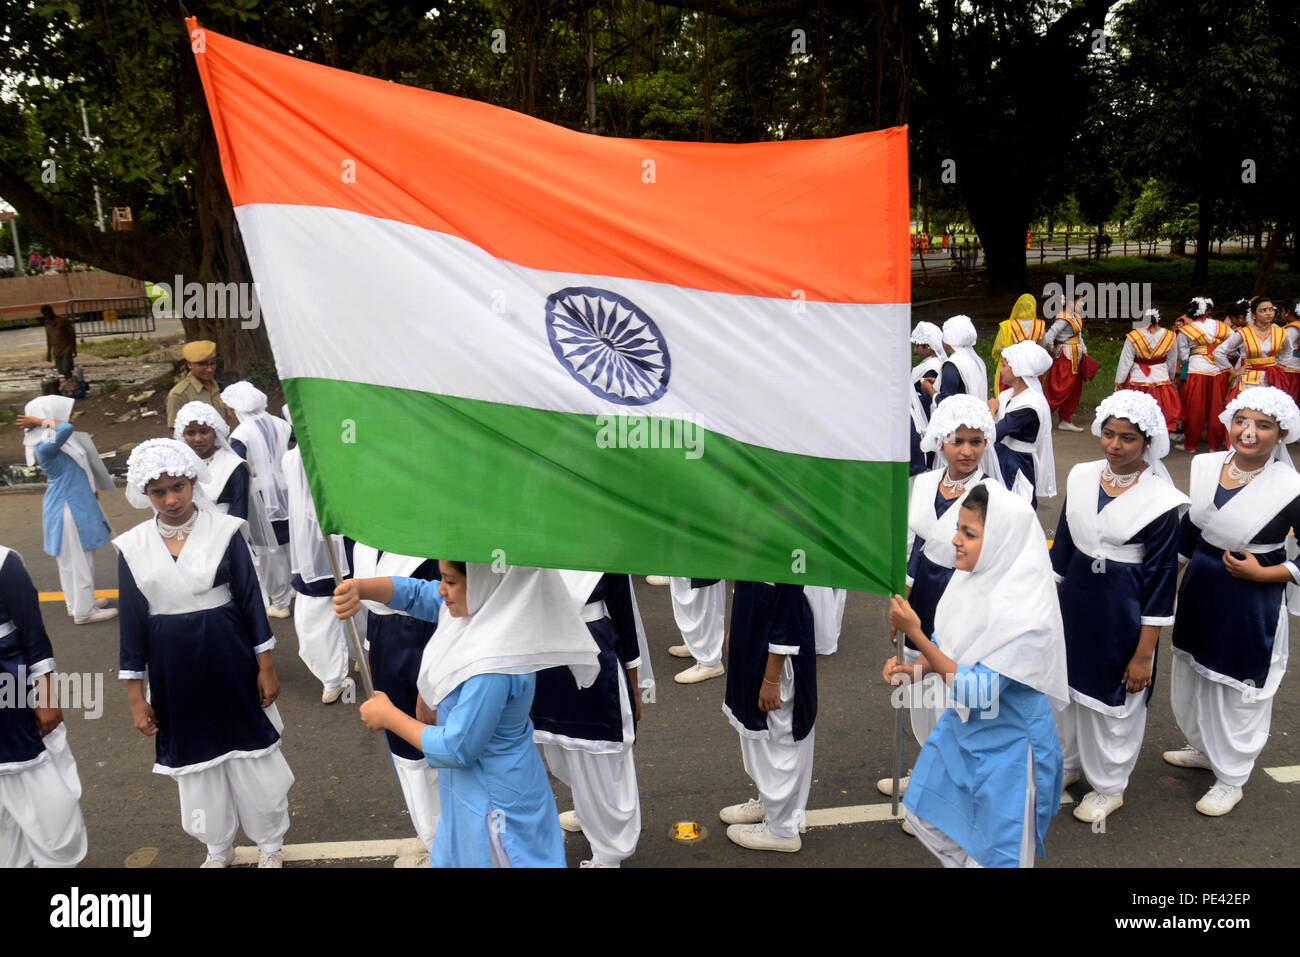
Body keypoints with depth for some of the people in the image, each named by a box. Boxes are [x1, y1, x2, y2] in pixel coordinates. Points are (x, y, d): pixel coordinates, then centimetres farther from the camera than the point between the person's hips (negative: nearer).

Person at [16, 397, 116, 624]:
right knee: (78, 560, 0)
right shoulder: (45, 447, -24)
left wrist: (91, 489, 24)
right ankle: (83, 612, 11)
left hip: (75, 505, 10)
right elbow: (67, 428, -42)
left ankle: (76, 603, 34)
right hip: (67, 509, -10)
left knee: (70, 559, 20)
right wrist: (40, 421, -25)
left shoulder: (56, 441, 5)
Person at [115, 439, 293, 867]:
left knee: (252, 754, 10)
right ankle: (218, 848, 38)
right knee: (195, 760, 16)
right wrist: (135, 695, 2)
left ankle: (270, 842, 32)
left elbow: (250, 600, -4)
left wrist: (265, 667, -2)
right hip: (173, 674, 2)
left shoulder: (224, 531, -9)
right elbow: (132, 623, 1)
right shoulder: (132, 547, -3)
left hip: (230, 664, -2)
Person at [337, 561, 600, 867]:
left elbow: (456, 750, -27)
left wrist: (388, 716, -15)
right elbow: (416, 592, 3)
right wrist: (358, 587, -15)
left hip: (493, 802, -8)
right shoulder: (479, 606, -11)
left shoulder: (492, 666, -36)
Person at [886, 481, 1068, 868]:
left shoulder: (1023, 613, -30)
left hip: (1005, 745, -7)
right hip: (960, 727, 8)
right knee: (927, 815, 21)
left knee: (994, 851, 11)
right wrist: (913, 669, -11)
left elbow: (977, 691, -29)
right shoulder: (971, 578, -8)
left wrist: (914, 633, -31)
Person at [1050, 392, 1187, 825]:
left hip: (1121, 614, -5)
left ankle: (1109, 786, 36)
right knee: (1065, 685, 20)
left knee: (1113, 699, 13)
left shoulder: (1160, 499, -17)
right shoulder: (1082, 477, -4)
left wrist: (1144, 655, -13)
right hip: (1072, 600, 5)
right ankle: (1067, 761, 45)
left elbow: (1161, 579, -14)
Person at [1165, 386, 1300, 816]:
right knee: (1191, 679, 23)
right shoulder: (1205, 466, -4)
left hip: (1251, 607, -6)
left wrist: (1261, 573, -20)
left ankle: (1230, 780, 32)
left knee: (1237, 692, 10)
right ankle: (1203, 748, 49)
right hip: (1199, 592, 6)